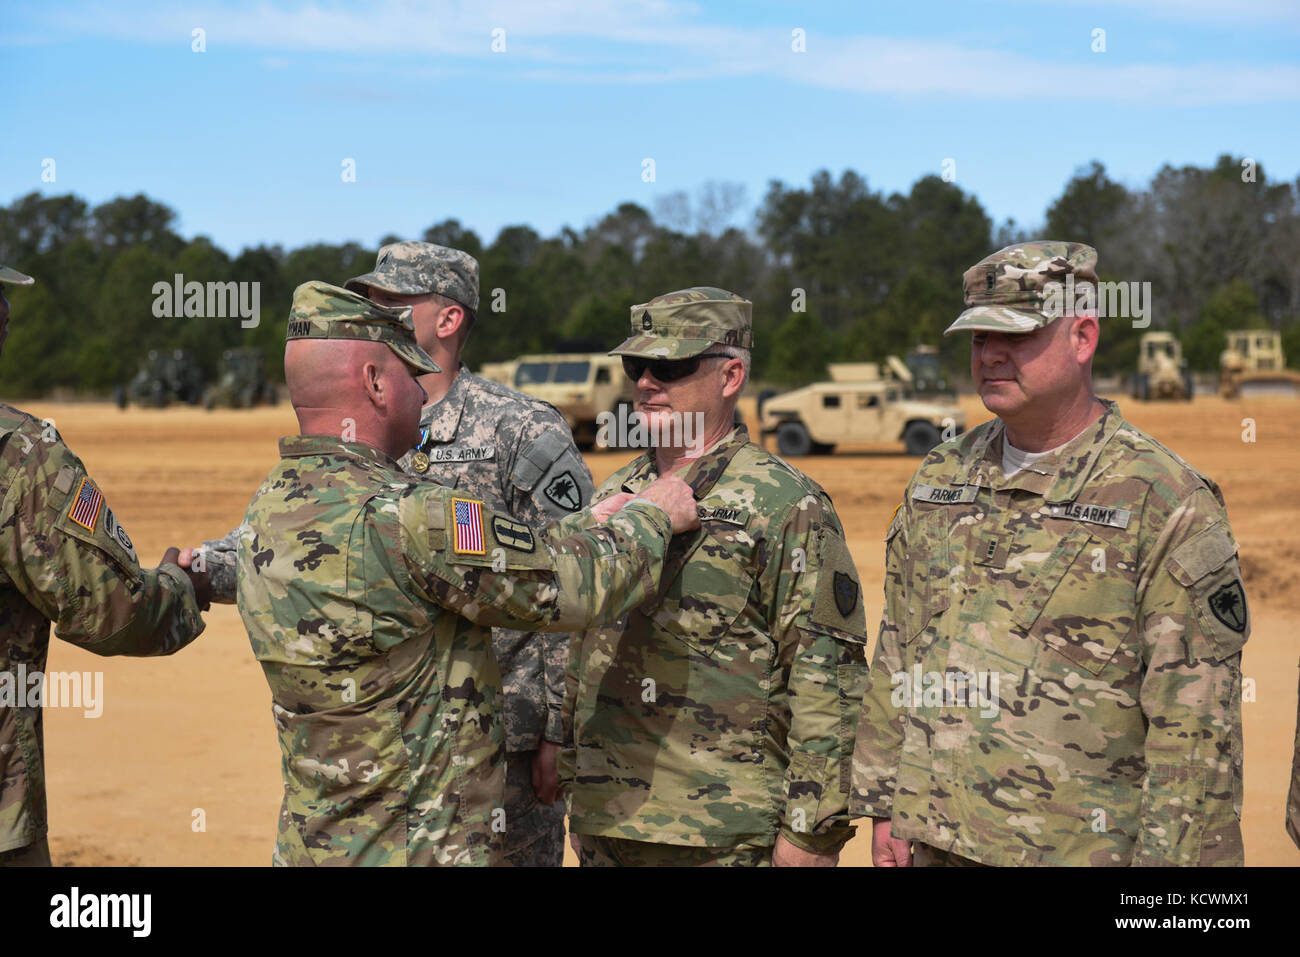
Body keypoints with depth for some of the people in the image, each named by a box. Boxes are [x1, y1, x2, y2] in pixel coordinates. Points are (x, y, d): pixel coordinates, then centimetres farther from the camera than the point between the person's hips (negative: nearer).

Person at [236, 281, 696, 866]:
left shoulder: (266, 514, 3)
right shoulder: (399, 519, -24)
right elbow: (575, 586, -16)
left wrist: (592, 532, 14)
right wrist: (651, 516, 4)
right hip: (420, 848, -8)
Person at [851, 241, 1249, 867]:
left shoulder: (1169, 502, -9)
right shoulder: (936, 480, 9)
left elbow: (1197, 726, -11)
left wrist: (1169, 855, -14)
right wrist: (883, 805, 10)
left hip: (1083, 848, -5)